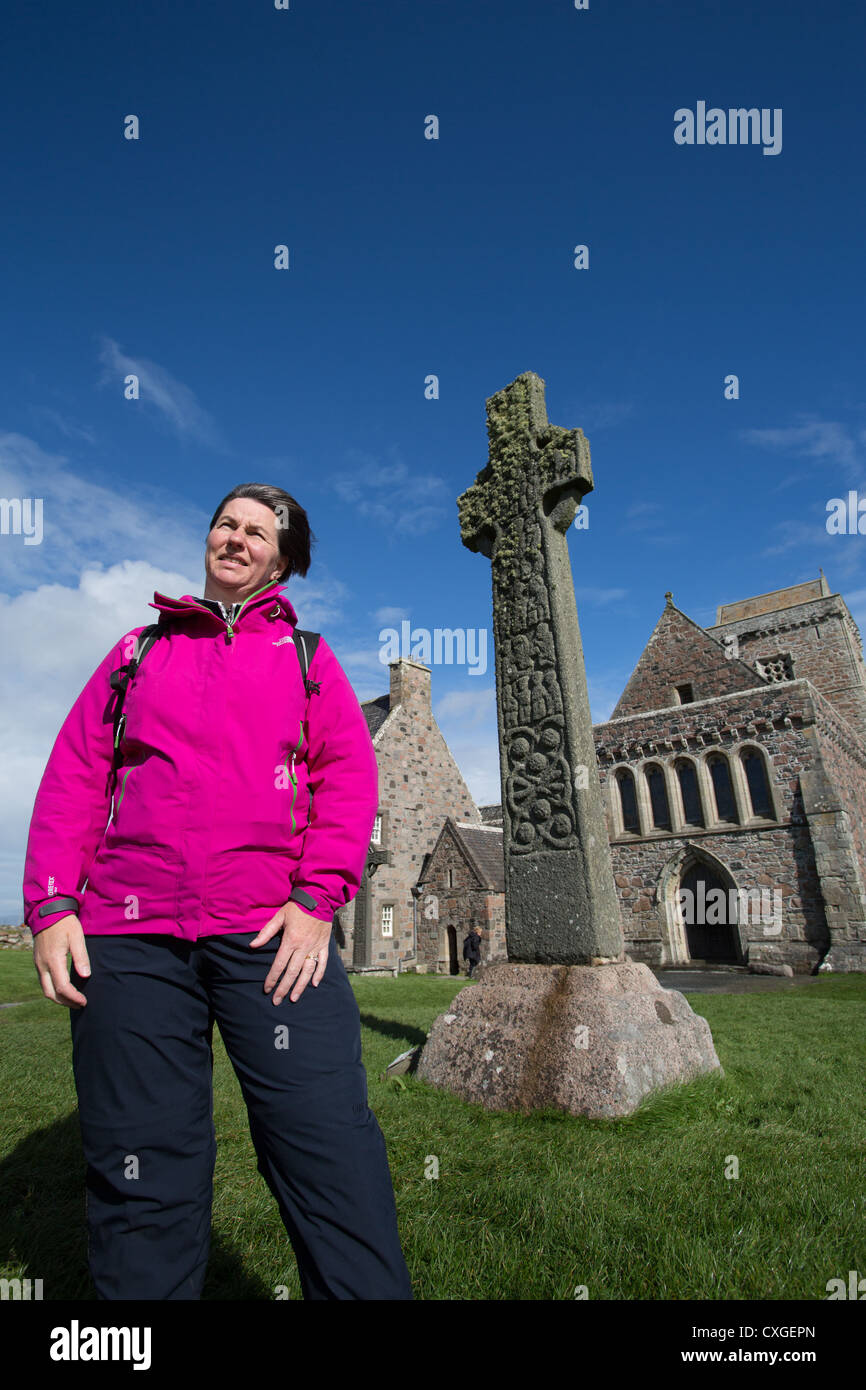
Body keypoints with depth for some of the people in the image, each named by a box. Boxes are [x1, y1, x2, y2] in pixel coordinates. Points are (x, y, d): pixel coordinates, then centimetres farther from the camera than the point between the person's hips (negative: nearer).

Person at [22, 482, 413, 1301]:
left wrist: (317, 901, -10)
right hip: (128, 935, 2)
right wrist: (51, 903, -1)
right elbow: (73, 778, 12)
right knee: (139, 1167, 8)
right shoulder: (137, 652, 19)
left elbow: (350, 777, 3)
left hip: (271, 931, -1)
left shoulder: (306, 657, 14)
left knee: (328, 1153, -5)